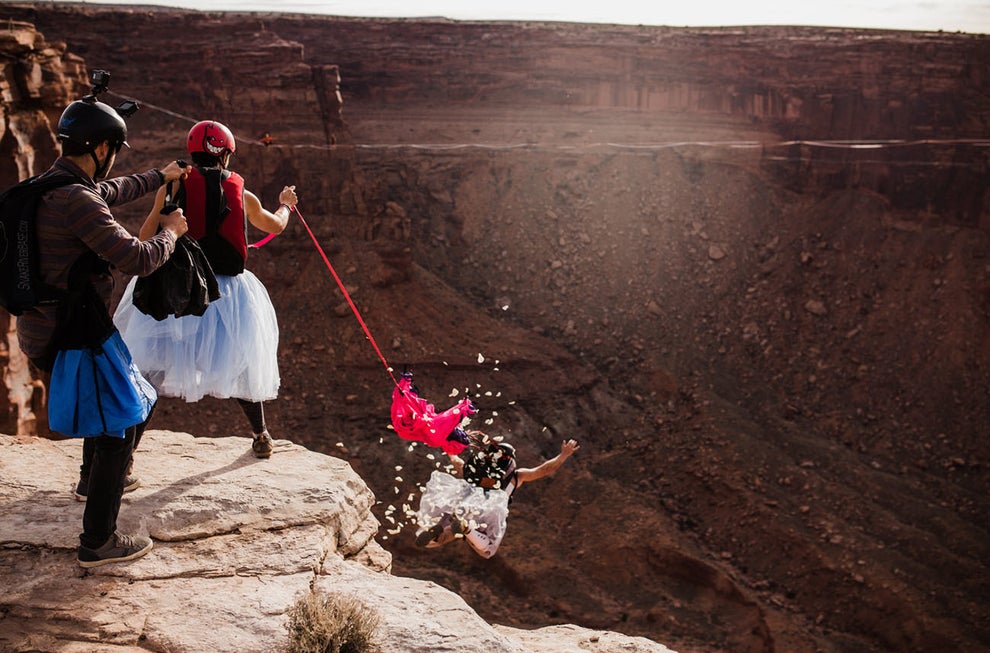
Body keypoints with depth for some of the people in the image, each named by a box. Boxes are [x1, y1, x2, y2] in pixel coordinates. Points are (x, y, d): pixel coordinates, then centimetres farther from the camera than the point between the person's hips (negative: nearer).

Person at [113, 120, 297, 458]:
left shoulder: (173, 187, -2)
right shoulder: (243, 196, 6)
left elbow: (145, 240, 0)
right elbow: (275, 225, 26)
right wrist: (286, 204, 47)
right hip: (229, 296, 2)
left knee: (150, 369, 7)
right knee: (239, 364, 20)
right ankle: (261, 436, 34)